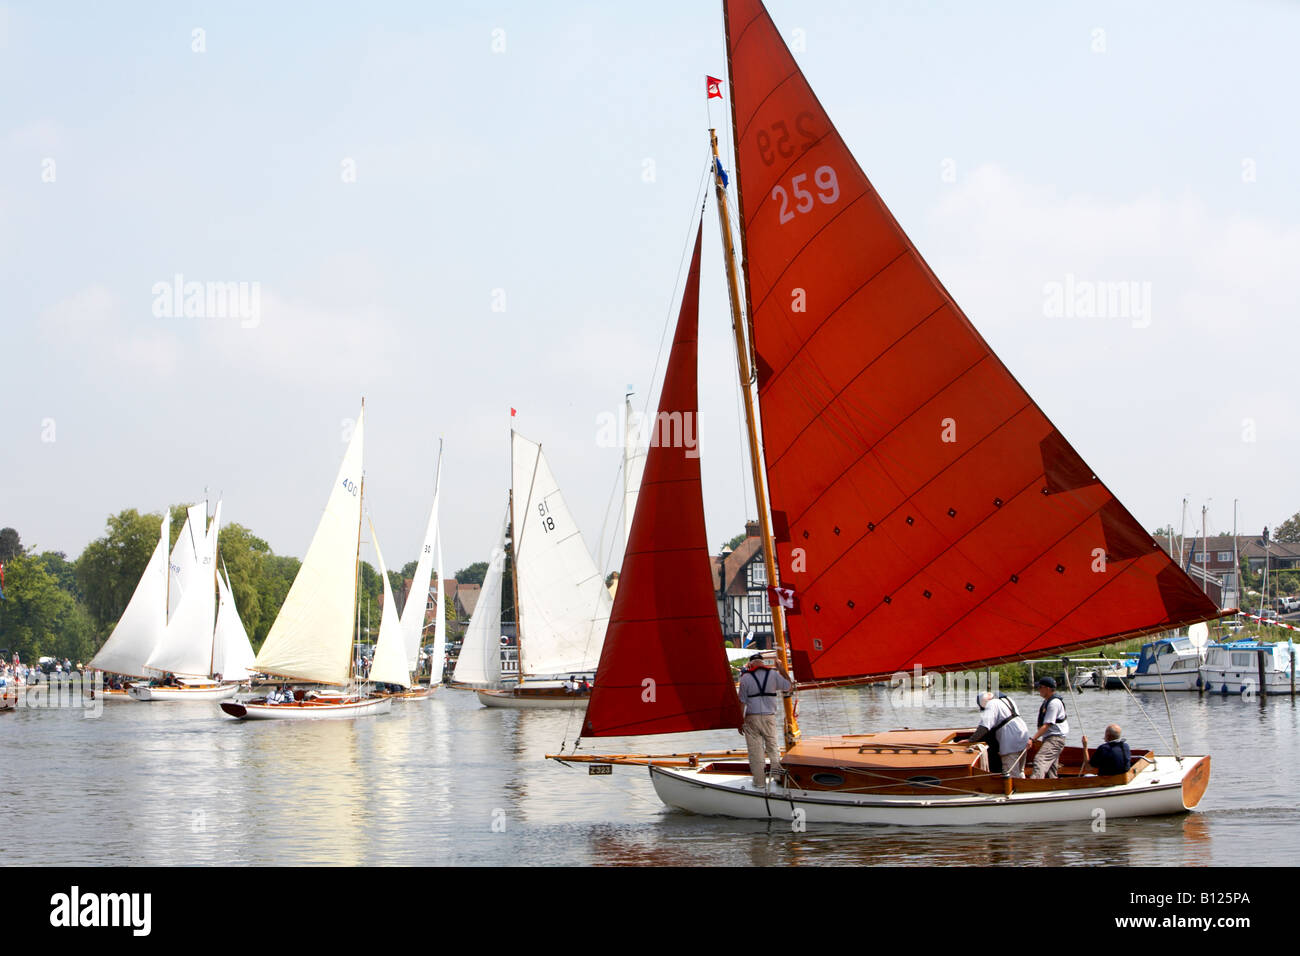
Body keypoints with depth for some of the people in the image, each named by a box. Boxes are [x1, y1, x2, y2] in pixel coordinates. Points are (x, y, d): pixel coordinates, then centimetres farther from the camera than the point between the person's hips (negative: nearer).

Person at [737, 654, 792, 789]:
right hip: (769, 717, 1)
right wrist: (781, 670, 22)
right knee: (773, 749, 14)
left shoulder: (745, 677, -4)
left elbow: (742, 702, -3)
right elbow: (788, 686, 14)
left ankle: (759, 782, 5)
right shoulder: (773, 674, -1)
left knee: (755, 752, 4)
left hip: (752, 718, -1)